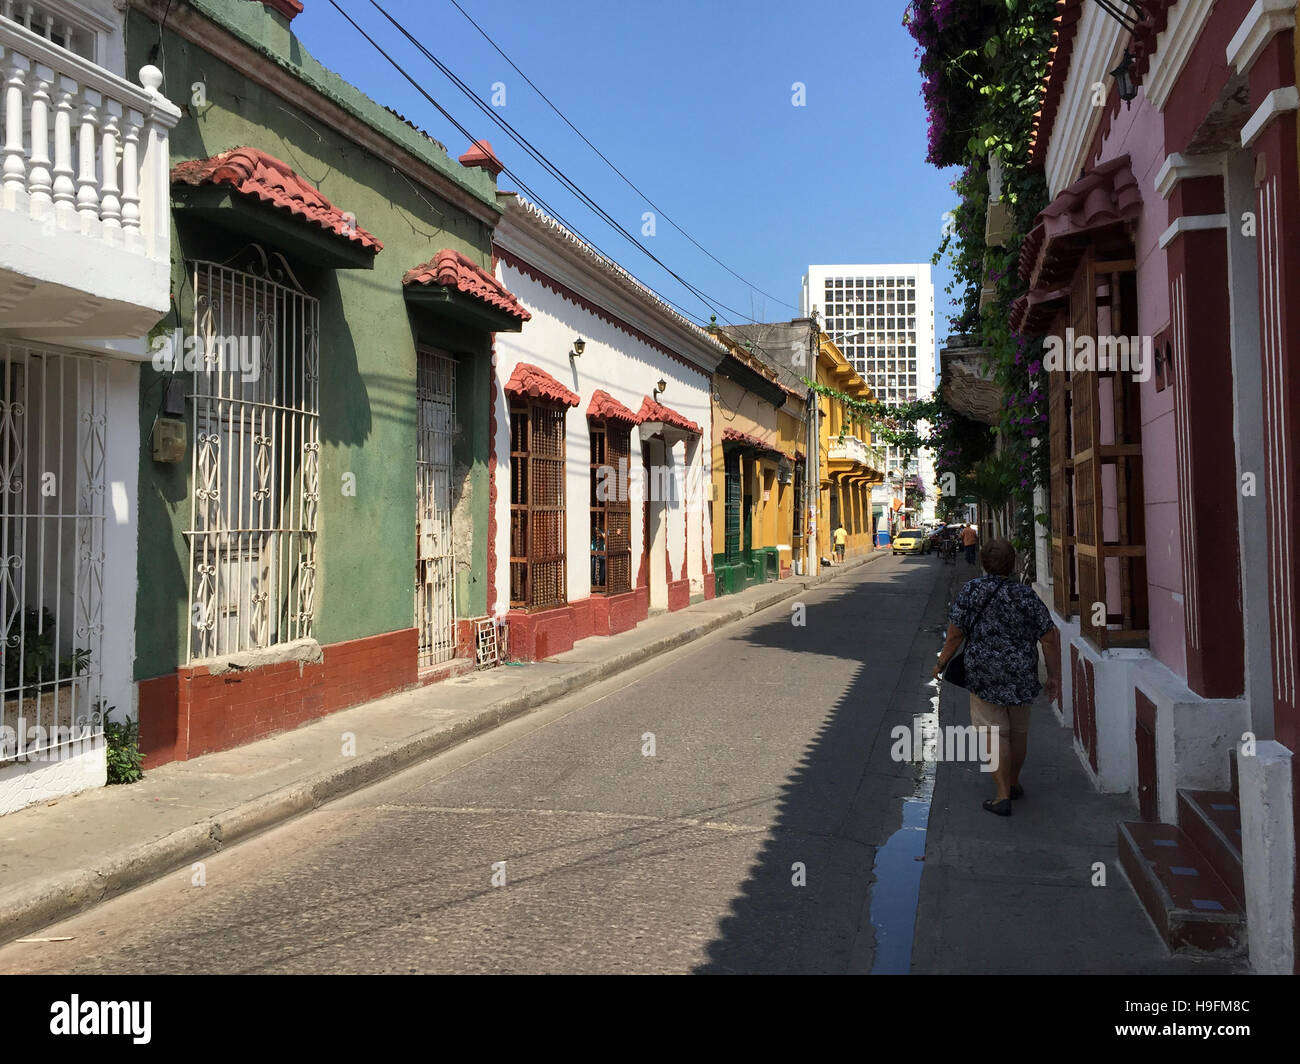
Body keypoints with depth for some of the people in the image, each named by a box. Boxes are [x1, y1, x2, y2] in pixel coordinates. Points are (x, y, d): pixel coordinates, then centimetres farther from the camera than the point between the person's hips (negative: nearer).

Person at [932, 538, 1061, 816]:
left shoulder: (970, 590, -7)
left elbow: (955, 634, -8)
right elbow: (1050, 638, -5)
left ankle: (1003, 795, -3)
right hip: (1022, 676, 3)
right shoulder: (1025, 595, -4)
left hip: (983, 673, -2)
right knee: (1018, 731, 19)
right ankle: (1013, 784, 35)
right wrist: (1054, 677, 4)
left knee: (993, 733, 1)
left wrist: (942, 662, 7)